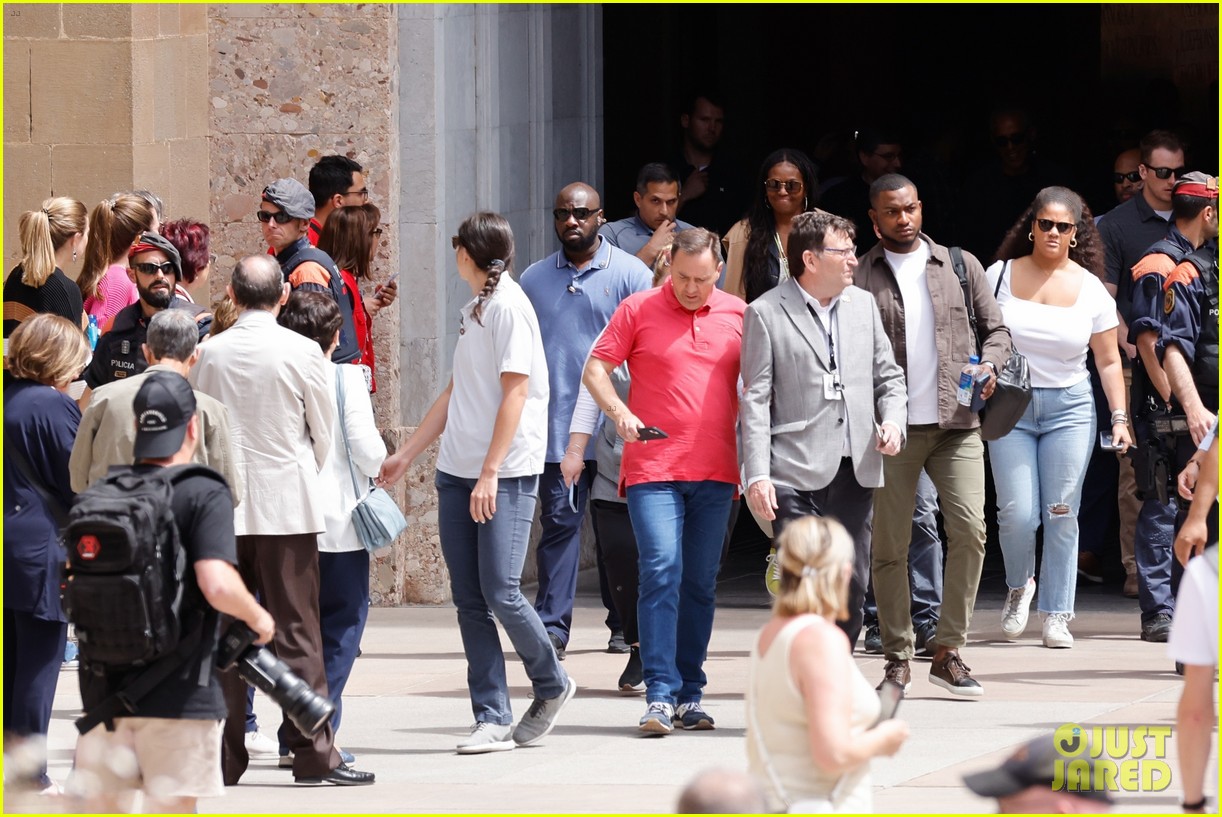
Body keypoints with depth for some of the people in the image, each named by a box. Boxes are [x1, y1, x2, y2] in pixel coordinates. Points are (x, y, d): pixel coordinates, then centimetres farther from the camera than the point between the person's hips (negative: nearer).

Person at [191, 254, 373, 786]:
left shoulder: (209, 354, 1)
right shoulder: (302, 352, -6)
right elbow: (324, 431, 3)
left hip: (224, 508, 2)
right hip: (288, 505, -2)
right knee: (296, 629, -1)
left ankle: (224, 758, 6)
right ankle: (314, 755, -3)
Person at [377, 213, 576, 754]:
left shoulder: (508, 305, -9)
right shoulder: (475, 309, 17)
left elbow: (515, 393, -15)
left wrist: (491, 472, -19)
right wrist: (405, 456, 24)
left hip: (506, 473, -8)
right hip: (457, 471, 8)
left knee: (500, 593, -9)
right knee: (469, 600, 3)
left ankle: (552, 685, 14)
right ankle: (492, 719, 4)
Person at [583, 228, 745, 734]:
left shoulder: (738, 316, 8)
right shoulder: (638, 310, 1)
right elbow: (594, 370, 3)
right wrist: (619, 412, -14)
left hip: (715, 472, 3)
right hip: (653, 469, -3)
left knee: (700, 583, 7)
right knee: (661, 573, -13)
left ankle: (690, 694, 13)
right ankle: (660, 696, -15)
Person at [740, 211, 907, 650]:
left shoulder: (863, 304, 13)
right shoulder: (766, 313, -2)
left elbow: (888, 376, 20)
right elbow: (755, 400, -5)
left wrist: (893, 420, -2)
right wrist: (757, 475, -12)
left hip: (855, 470, 5)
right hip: (797, 473, -5)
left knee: (853, 585, 6)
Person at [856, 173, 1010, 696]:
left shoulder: (960, 266, 12)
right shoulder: (859, 277, 5)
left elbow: (995, 328, 17)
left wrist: (989, 364, -4)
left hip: (955, 423, 1)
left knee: (969, 530, -12)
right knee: (890, 546, 0)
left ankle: (949, 653, -2)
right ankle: (897, 659, 10)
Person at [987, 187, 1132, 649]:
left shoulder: (1090, 289, 2)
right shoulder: (1000, 276, 0)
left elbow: (1108, 361, 7)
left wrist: (1119, 417, -2)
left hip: (1069, 407, 1)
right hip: (1010, 406, -1)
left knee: (1062, 515, -3)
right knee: (1017, 514, -9)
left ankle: (1057, 615, 6)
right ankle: (1019, 585, 21)